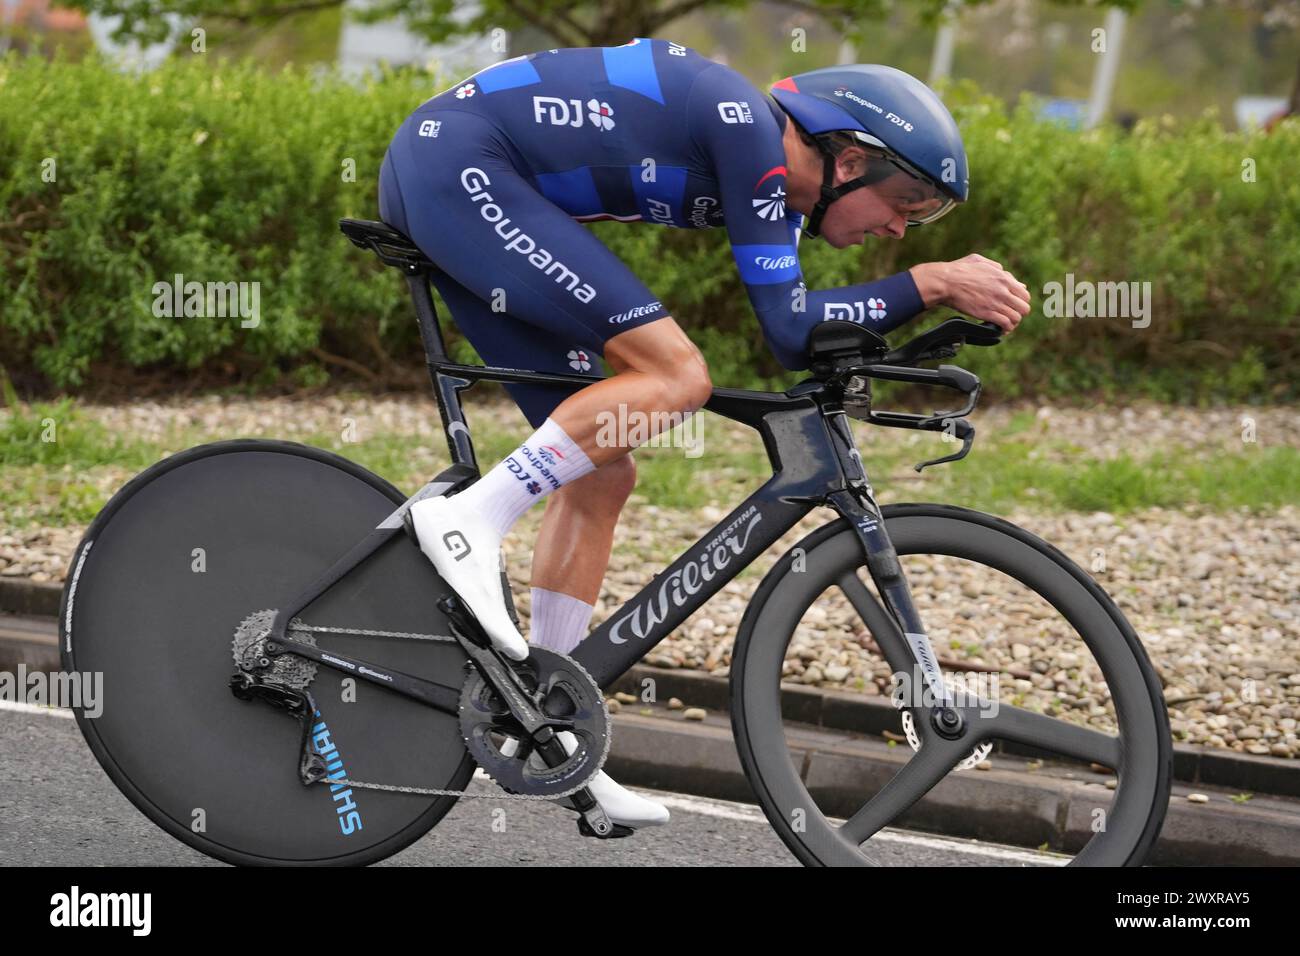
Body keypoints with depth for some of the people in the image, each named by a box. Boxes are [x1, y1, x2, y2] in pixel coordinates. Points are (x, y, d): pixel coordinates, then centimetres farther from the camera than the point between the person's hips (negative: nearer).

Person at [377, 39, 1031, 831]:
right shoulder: (750, 128, -16)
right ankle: (470, 520, -19)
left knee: (603, 476, 7)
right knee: (677, 375, -20)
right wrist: (931, 284, -18)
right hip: (454, 162, -10)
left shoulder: (779, 177, 11)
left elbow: (798, 330, 14)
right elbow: (791, 332, -20)